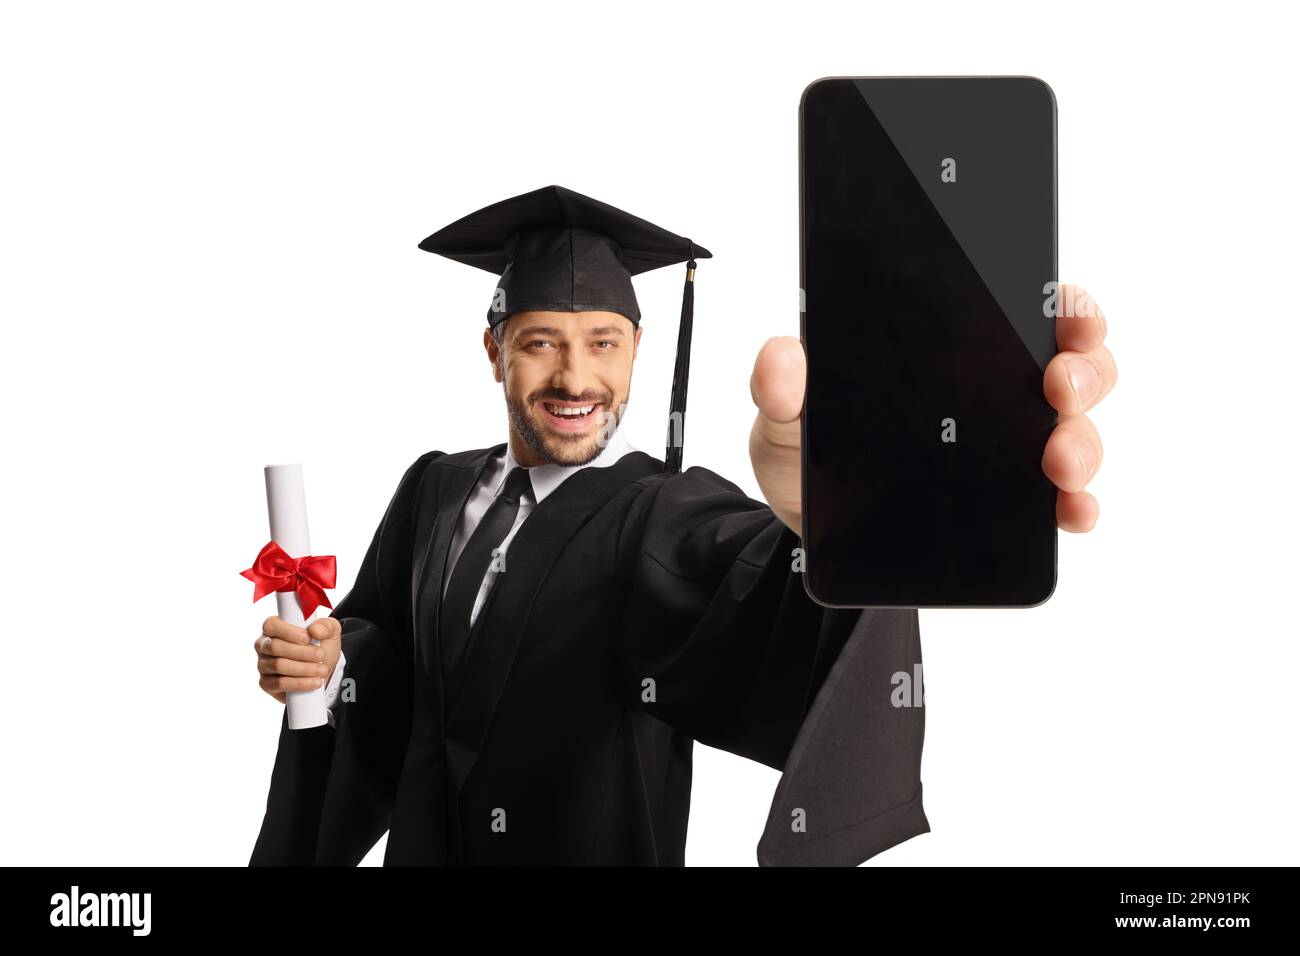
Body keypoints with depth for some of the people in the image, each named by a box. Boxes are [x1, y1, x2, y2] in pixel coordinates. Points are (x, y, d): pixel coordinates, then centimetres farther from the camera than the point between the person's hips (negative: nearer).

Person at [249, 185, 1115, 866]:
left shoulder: (672, 516, -17)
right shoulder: (435, 490, -2)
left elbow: (753, 595, -40)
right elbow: (388, 650, 9)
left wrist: (833, 518, -63)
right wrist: (330, 658, -15)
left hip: (590, 849, -4)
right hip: (422, 844, 4)